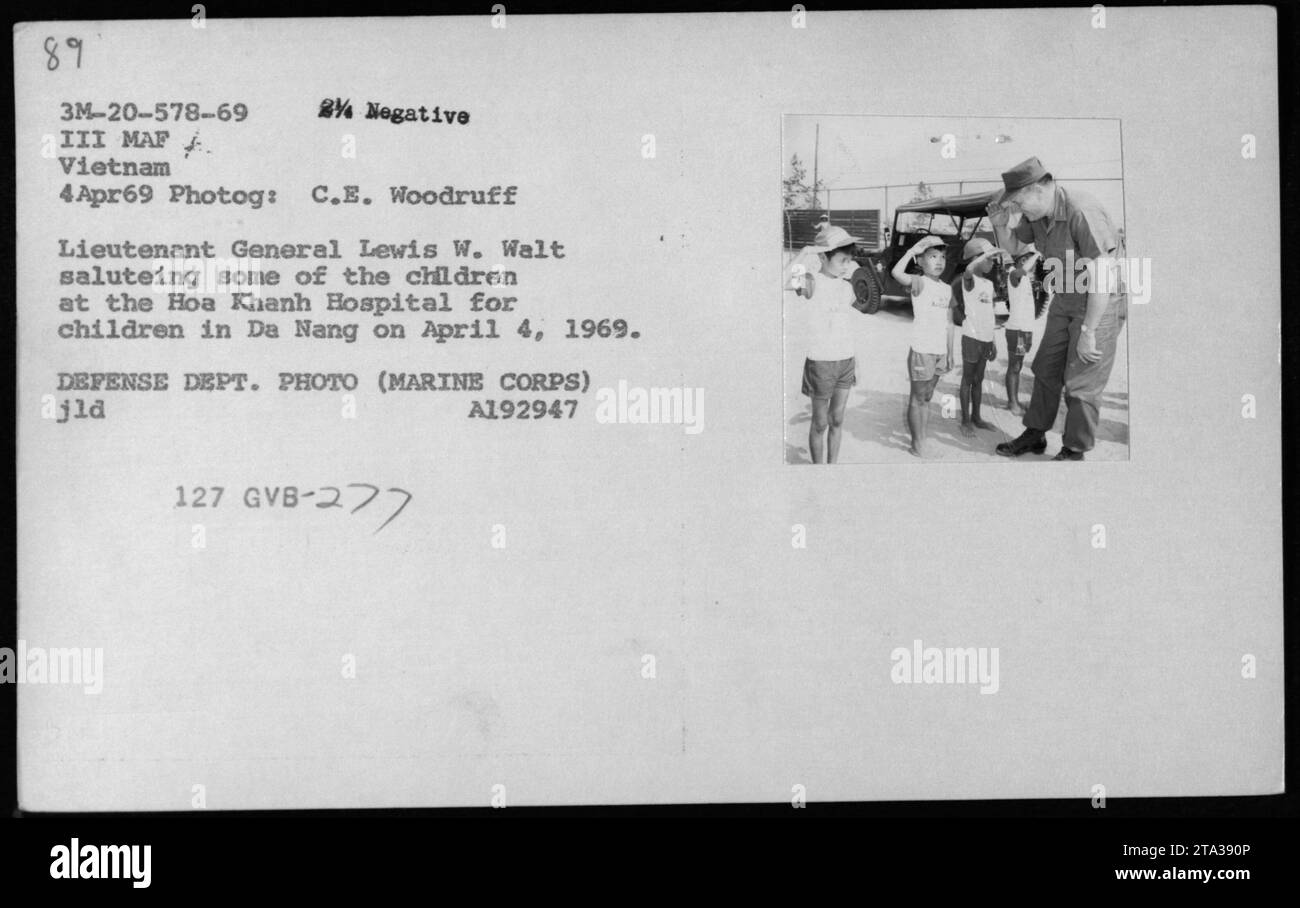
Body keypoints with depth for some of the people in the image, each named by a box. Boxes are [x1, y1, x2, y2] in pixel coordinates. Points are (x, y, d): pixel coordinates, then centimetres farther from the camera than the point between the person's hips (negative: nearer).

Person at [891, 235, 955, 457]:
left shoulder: (947, 289, 11)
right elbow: (897, 273, -30)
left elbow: (949, 323, 15)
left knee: (927, 397, 13)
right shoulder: (919, 283, -9)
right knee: (918, 397, 2)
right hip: (921, 349, -6)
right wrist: (911, 251, -21)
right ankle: (917, 443, 8)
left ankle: (922, 441, 18)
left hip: (940, 351, 6)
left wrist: (950, 353, 14)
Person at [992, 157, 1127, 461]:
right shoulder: (1036, 214, -3)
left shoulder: (1081, 213, -28)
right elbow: (1014, 246, 18)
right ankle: (1034, 435, 30)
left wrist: (1087, 332, -25)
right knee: (1046, 369, 15)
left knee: (1081, 384, -4)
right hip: (1065, 300, 8)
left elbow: (1101, 277, -28)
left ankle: (1074, 452, 9)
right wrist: (1000, 225, -7)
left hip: (1101, 303, -8)